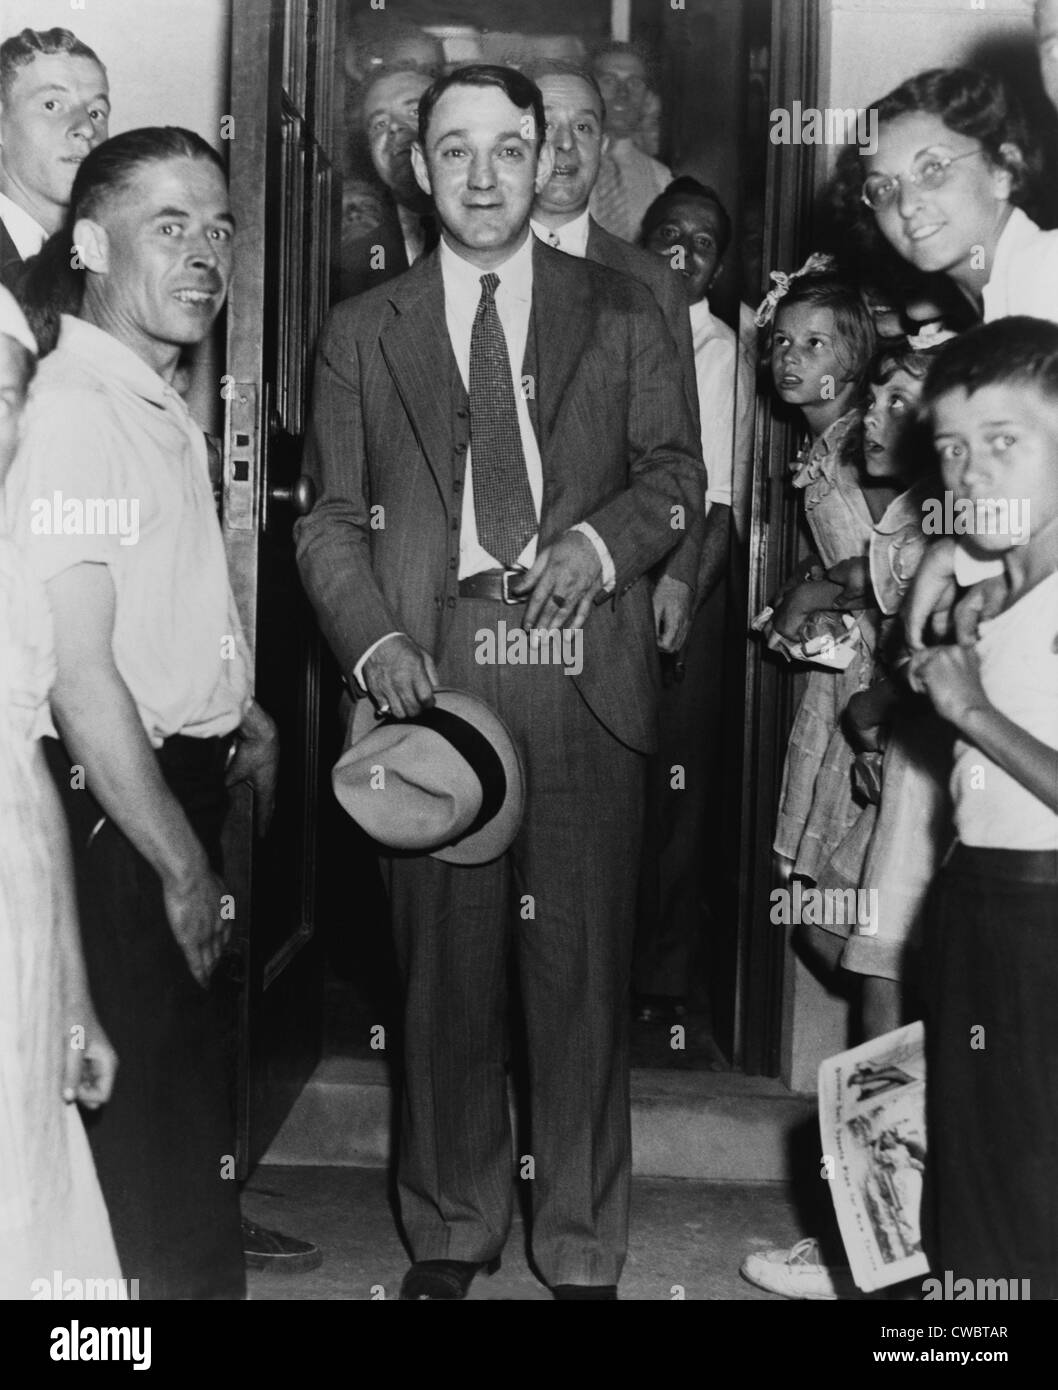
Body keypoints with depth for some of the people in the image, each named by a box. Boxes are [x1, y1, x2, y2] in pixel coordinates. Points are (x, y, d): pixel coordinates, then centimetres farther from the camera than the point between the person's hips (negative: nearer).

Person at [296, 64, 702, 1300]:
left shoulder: (621, 315, 11)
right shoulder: (361, 332, 12)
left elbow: (676, 467, 11)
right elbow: (330, 515, 9)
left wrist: (602, 539, -10)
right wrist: (373, 640, -8)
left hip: (583, 679, 0)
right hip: (428, 676, 1)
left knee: (581, 968, 3)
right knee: (445, 969, 7)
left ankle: (583, 1251, 18)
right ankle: (448, 1234, 24)